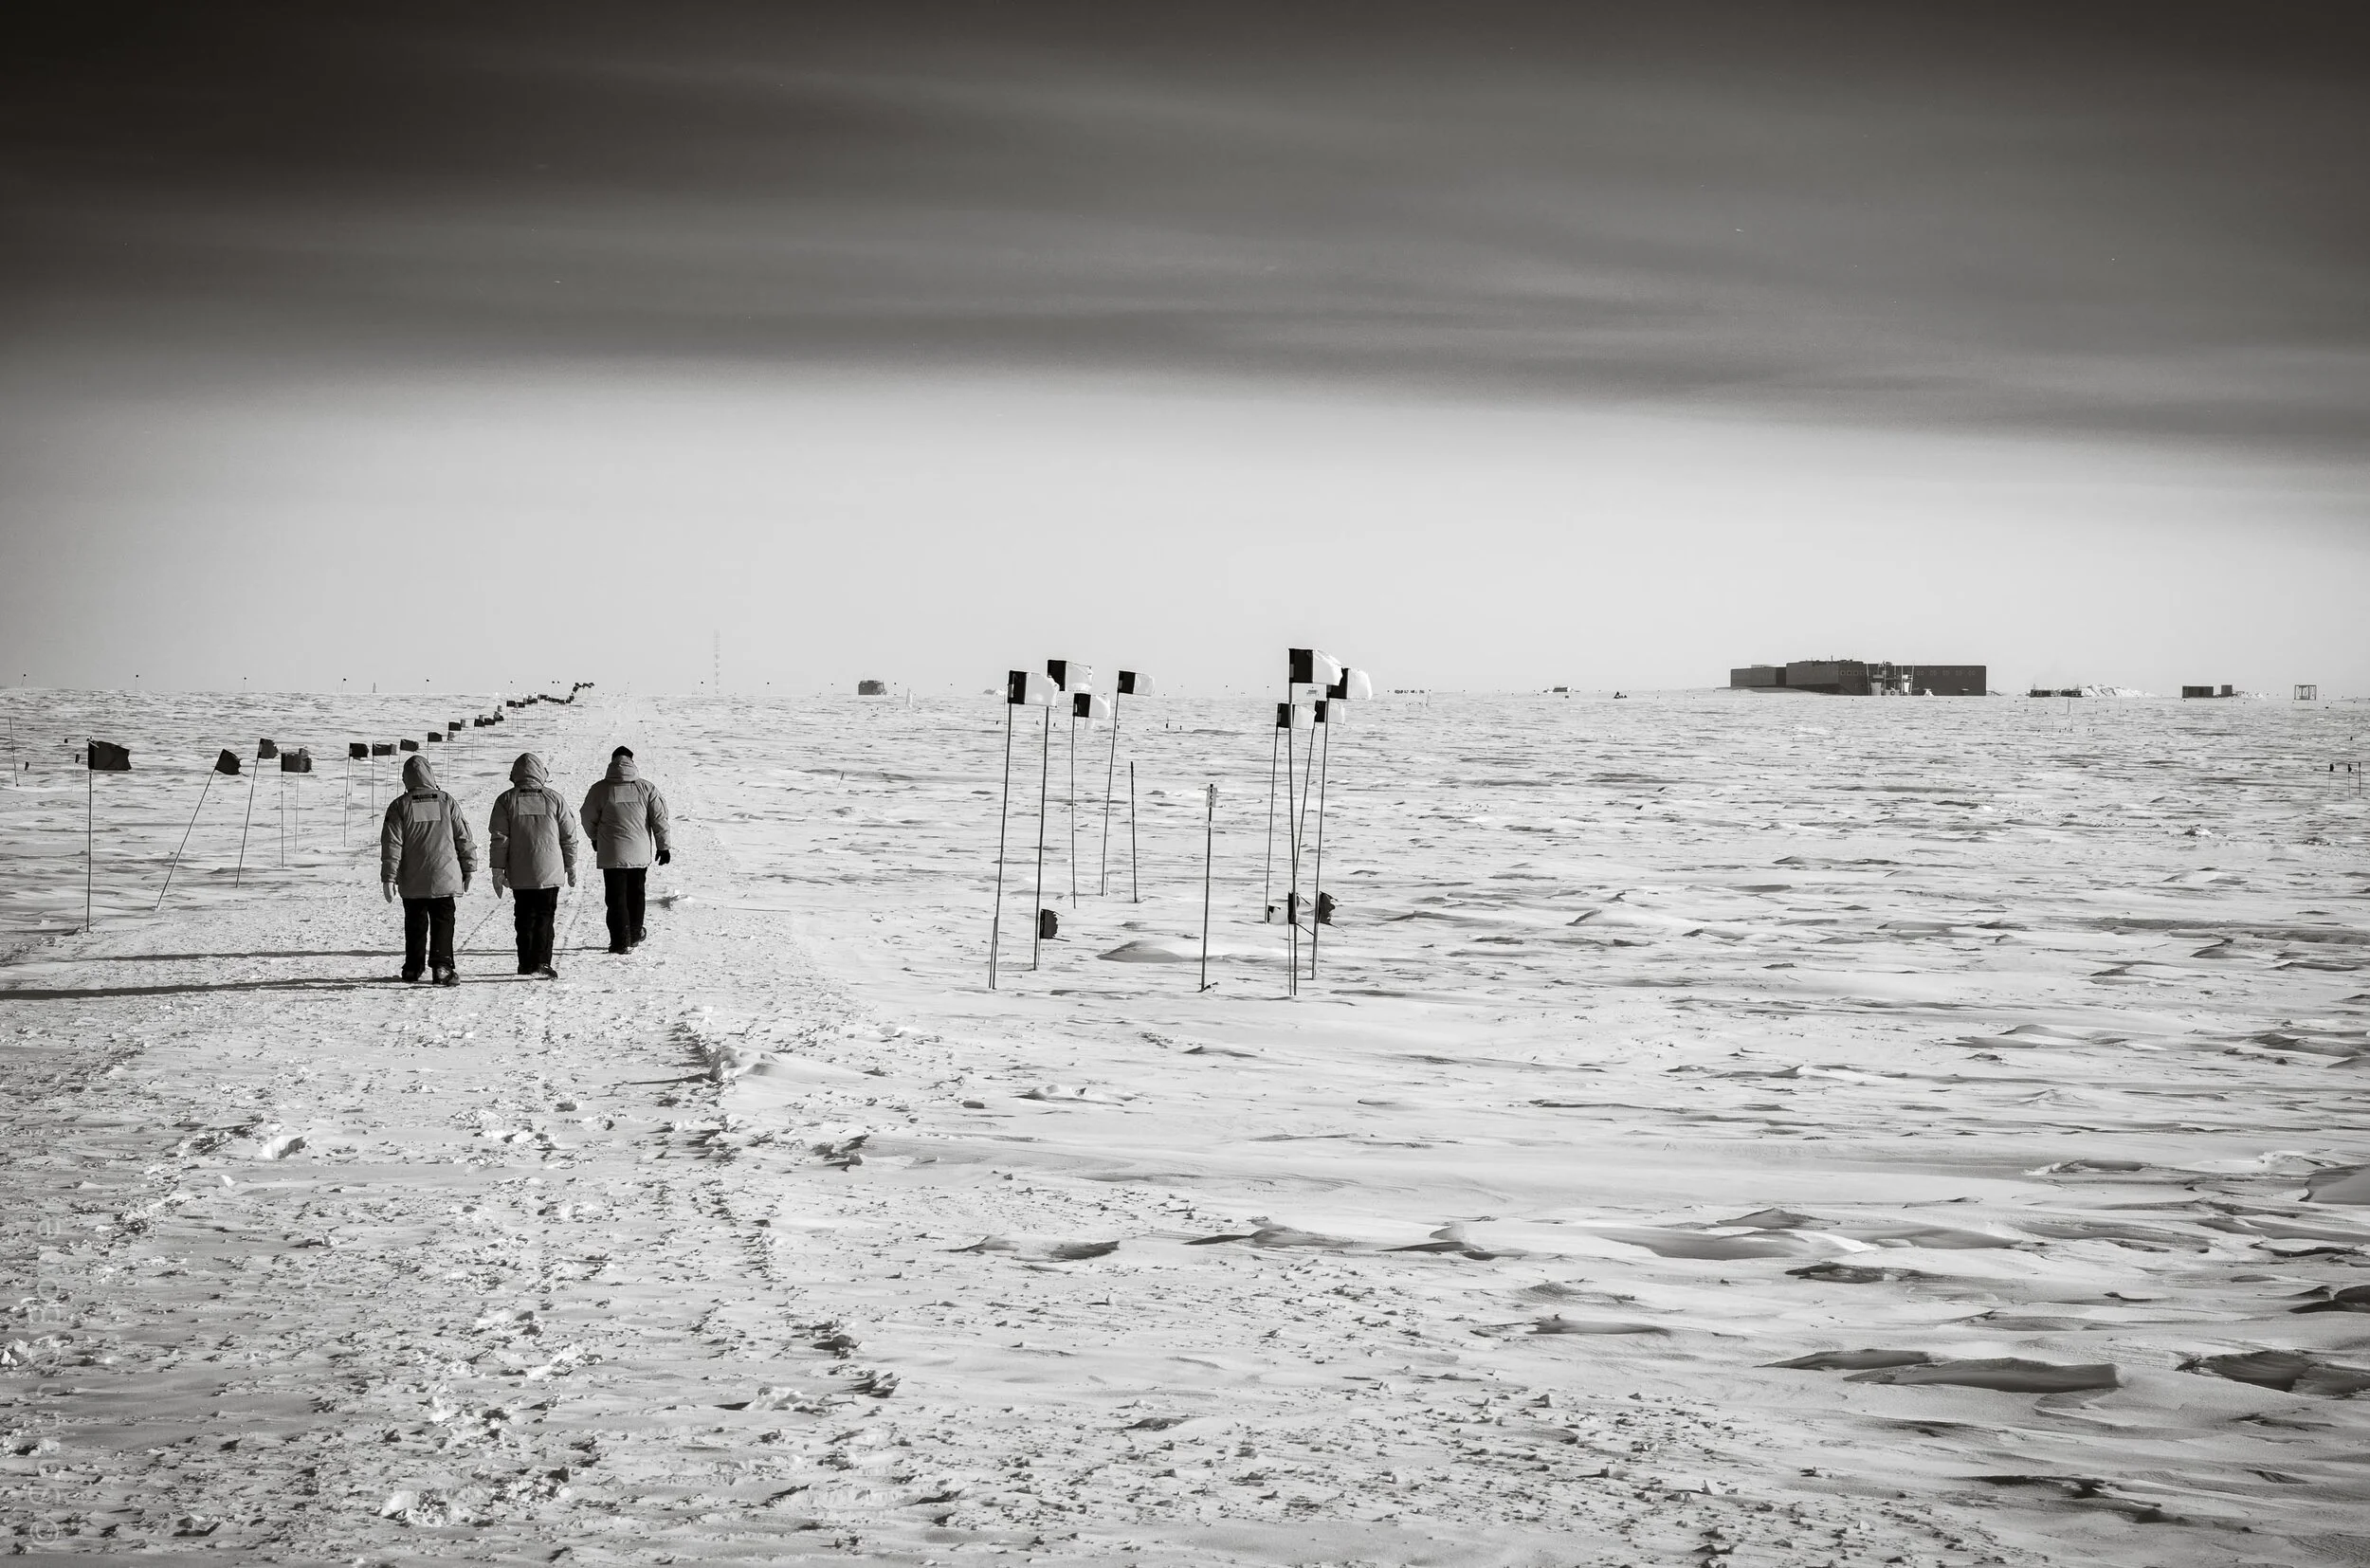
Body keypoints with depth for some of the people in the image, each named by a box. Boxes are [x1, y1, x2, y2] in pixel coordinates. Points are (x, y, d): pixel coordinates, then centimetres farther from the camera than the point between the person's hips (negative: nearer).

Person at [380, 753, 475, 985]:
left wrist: (388, 877, -3)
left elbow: (391, 844, -5)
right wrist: (469, 868, 13)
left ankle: (413, 968, 20)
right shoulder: (446, 802, 0)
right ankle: (441, 965, -16)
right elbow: (463, 837, 4)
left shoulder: (399, 806, -3)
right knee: (442, 922, -1)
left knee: (415, 923, 13)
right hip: (444, 878, -1)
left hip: (412, 882, 1)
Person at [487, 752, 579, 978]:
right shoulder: (554, 799, 0)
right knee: (545, 916, 2)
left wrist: (497, 869, 2)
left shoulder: (506, 800, -1)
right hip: (549, 872, -1)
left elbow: (499, 838, -3)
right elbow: (569, 836, 5)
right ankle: (542, 960, -11)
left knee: (524, 917, 11)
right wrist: (571, 866, 15)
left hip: (520, 874, 1)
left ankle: (526, 963, 13)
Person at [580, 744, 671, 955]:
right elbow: (660, 819, -1)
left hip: (612, 855, -2)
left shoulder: (599, 790, -8)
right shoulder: (646, 788, -4)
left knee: (616, 897, 3)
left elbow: (589, 820, 2)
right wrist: (663, 847, 9)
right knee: (635, 894, 19)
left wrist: (595, 839, 22)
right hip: (640, 853, 2)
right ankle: (634, 934, 30)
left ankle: (621, 941, -2)